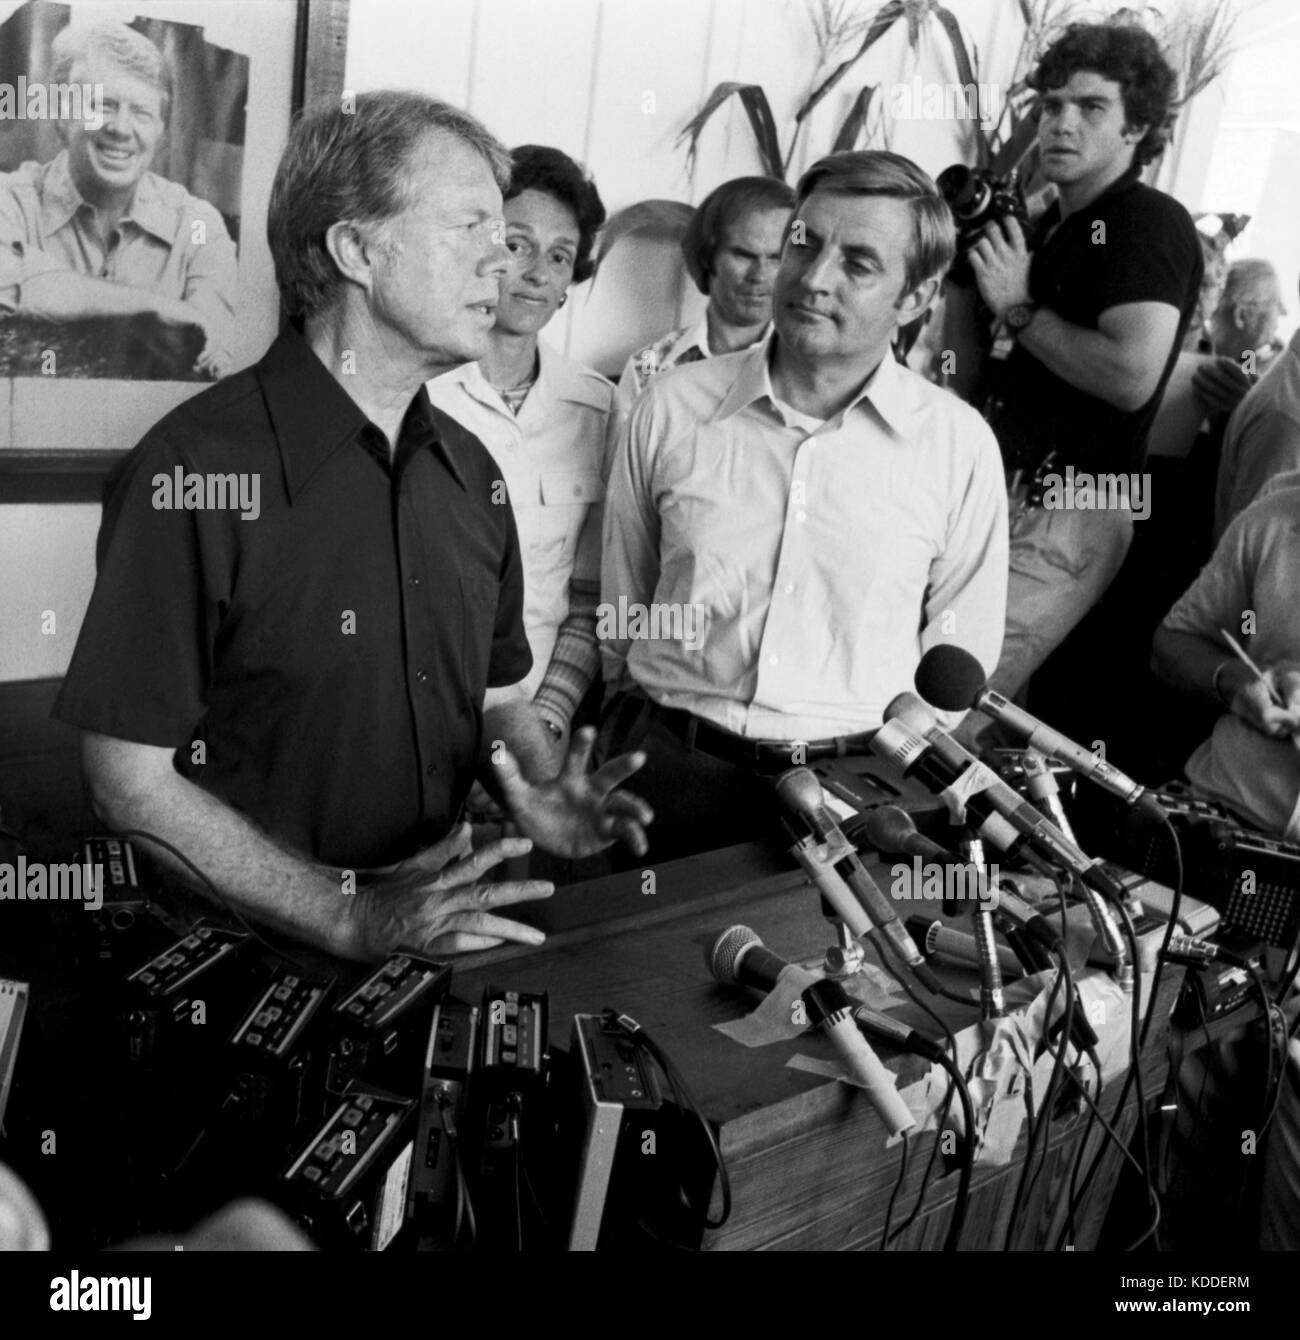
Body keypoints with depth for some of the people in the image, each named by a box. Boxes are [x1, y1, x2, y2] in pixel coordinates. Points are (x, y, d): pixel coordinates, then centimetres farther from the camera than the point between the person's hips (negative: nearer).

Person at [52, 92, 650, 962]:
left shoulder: (469, 471, 10)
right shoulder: (196, 467, -14)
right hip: (263, 950, -4)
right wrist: (352, 918, -19)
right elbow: (133, 783, -13)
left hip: (447, 915, 4)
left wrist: (541, 792, -2)